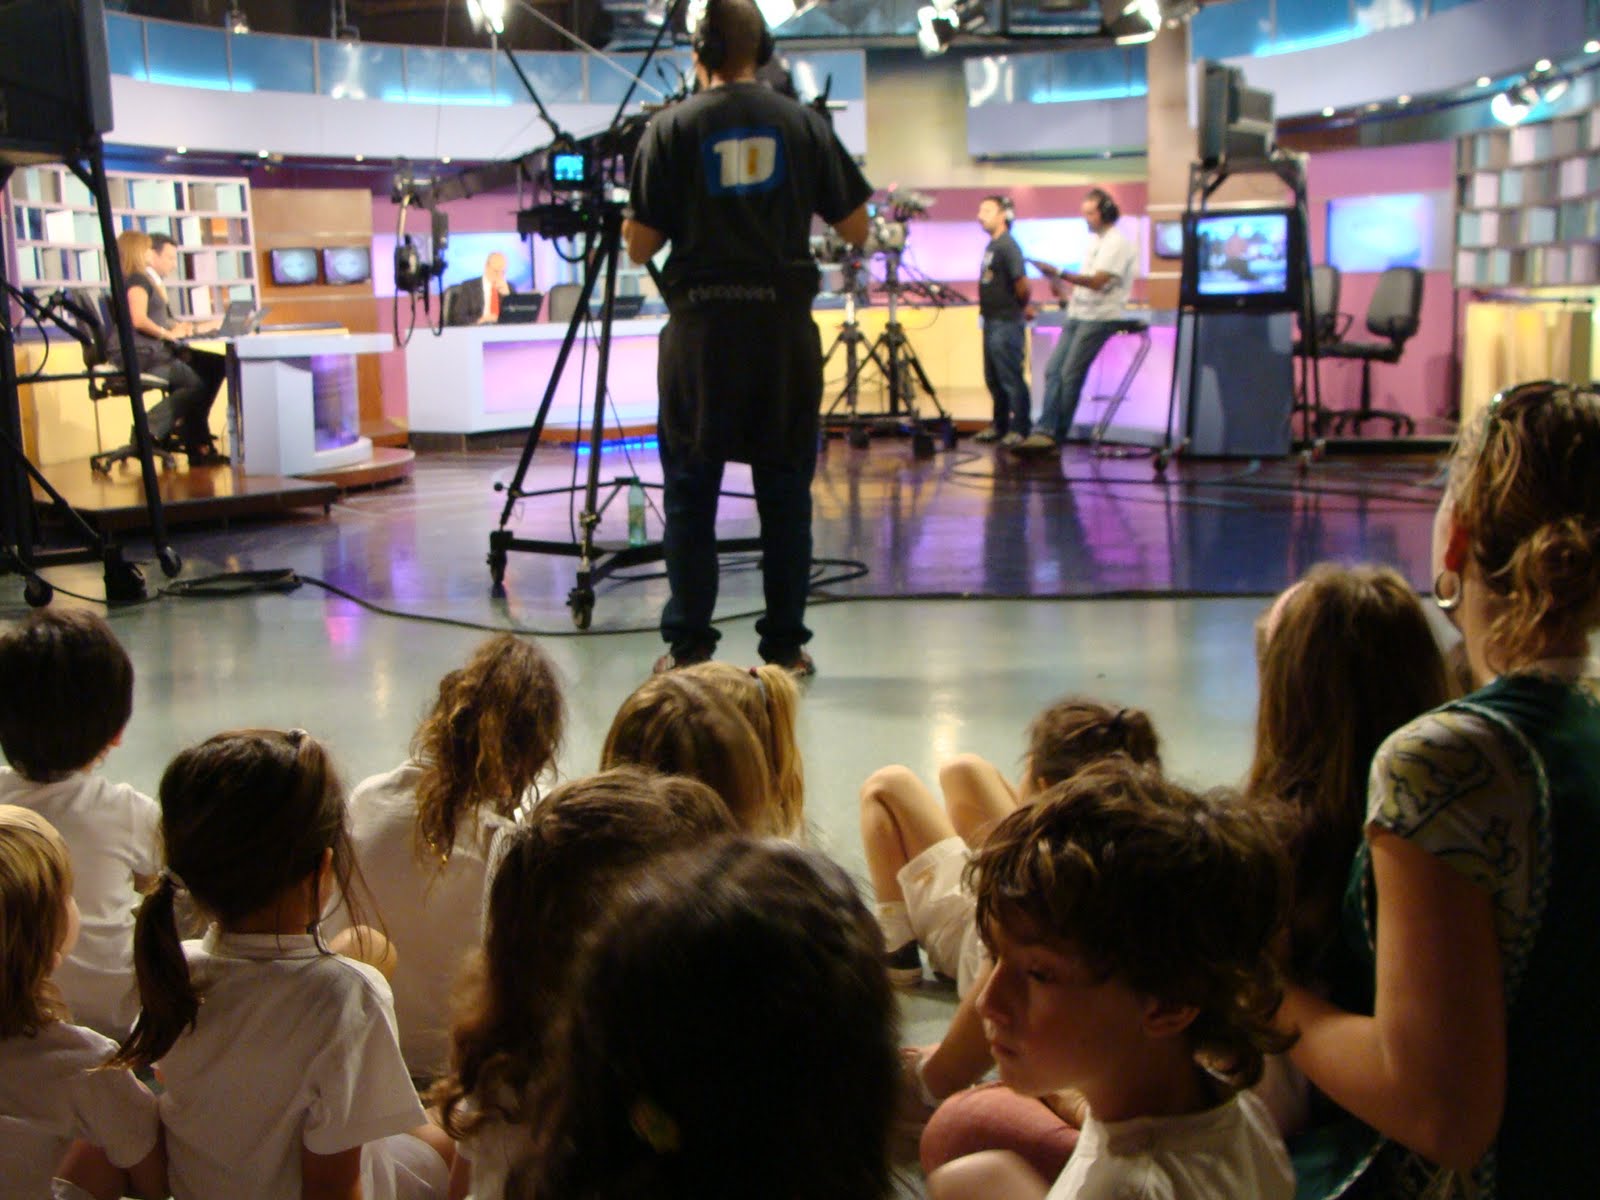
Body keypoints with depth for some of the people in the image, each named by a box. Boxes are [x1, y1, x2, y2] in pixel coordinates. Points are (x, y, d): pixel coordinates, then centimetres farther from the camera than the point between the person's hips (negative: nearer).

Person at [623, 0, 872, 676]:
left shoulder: (670, 128, 0)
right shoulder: (802, 123, 4)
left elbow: (639, 245, -1)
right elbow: (856, 229, 6)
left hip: (701, 326, -1)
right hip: (785, 325, 1)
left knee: (690, 493, 7)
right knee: (786, 493, 8)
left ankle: (688, 647, 8)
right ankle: (785, 646, 11)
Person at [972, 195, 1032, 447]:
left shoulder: (1007, 246, -14)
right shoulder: (992, 246, 15)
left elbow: (1021, 282, -21)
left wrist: (1023, 307, -5)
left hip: (1007, 323, -10)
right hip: (992, 320, 10)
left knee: (1011, 378, -6)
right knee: (993, 379, 15)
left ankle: (1020, 429, -2)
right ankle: (999, 425, 25)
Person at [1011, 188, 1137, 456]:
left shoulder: (1116, 243, -9)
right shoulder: (1095, 241, 20)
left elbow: (1098, 281, -19)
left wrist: (1062, 275, -24)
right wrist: (1064, 287, 10)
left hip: (1099, 318, -9)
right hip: (1078, 315, 9)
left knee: (1070, 374, -12)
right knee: (1053, 369, -4)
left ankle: (1056, 436, -7)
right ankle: (1045, 430, -9)